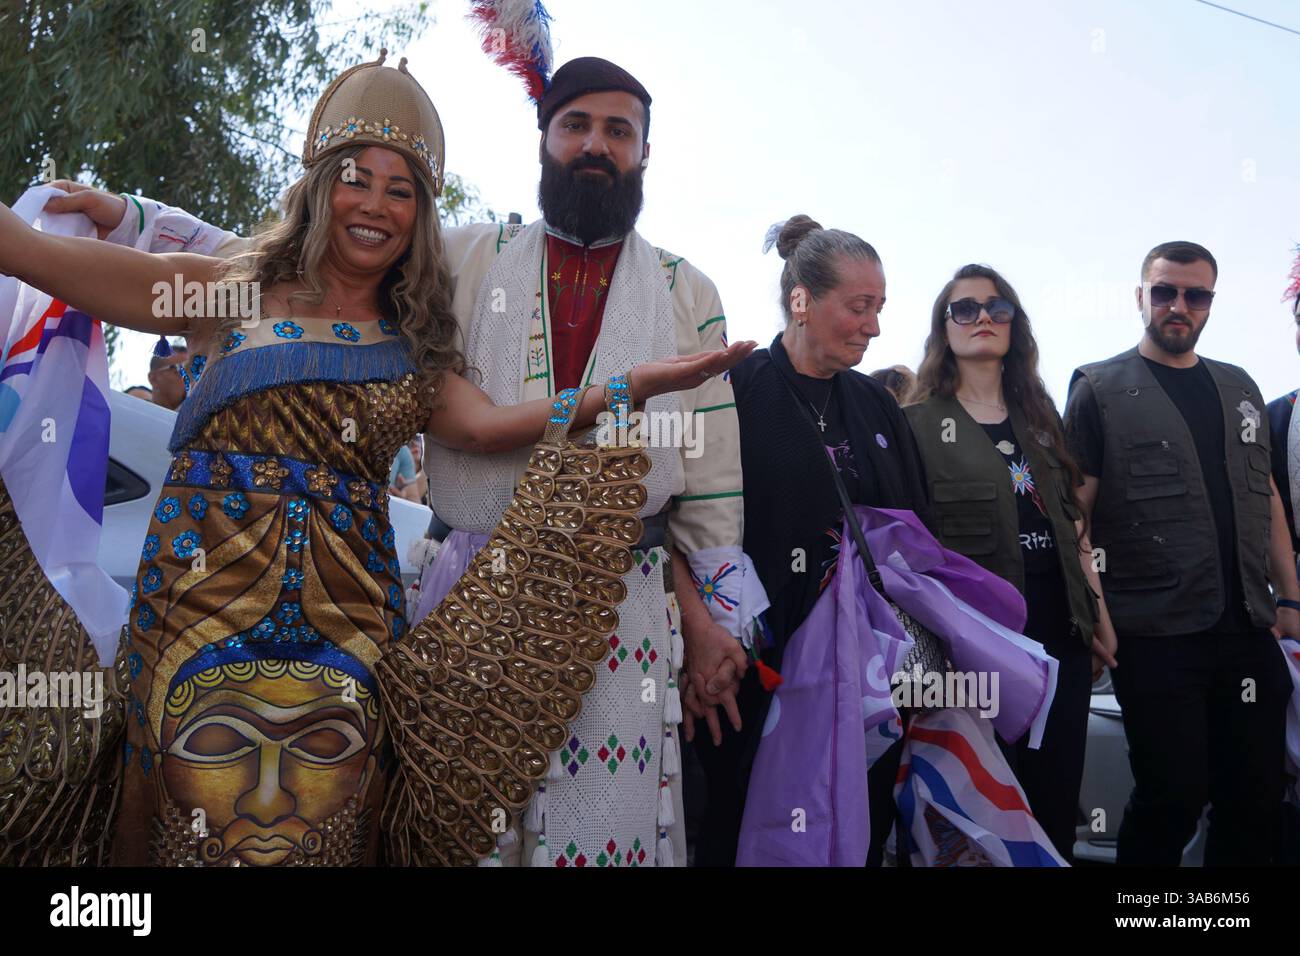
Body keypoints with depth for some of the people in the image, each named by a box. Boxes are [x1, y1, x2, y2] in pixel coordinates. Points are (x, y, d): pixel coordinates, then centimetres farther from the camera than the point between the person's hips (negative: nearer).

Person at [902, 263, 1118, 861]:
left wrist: (1100, 619, 11)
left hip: (1060, 628, 5)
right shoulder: (918, 423, -1)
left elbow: (1073, 527, 16)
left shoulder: (1040, 418, 17)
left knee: (1058, 797, 8)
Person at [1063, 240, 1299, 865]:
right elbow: (1075, 513, -6)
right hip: (1155, 637, -5)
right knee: (1173, 800, -1)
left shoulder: (1239, 388, 15)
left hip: (1249, 633, 5)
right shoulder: (1101, 390, -1)